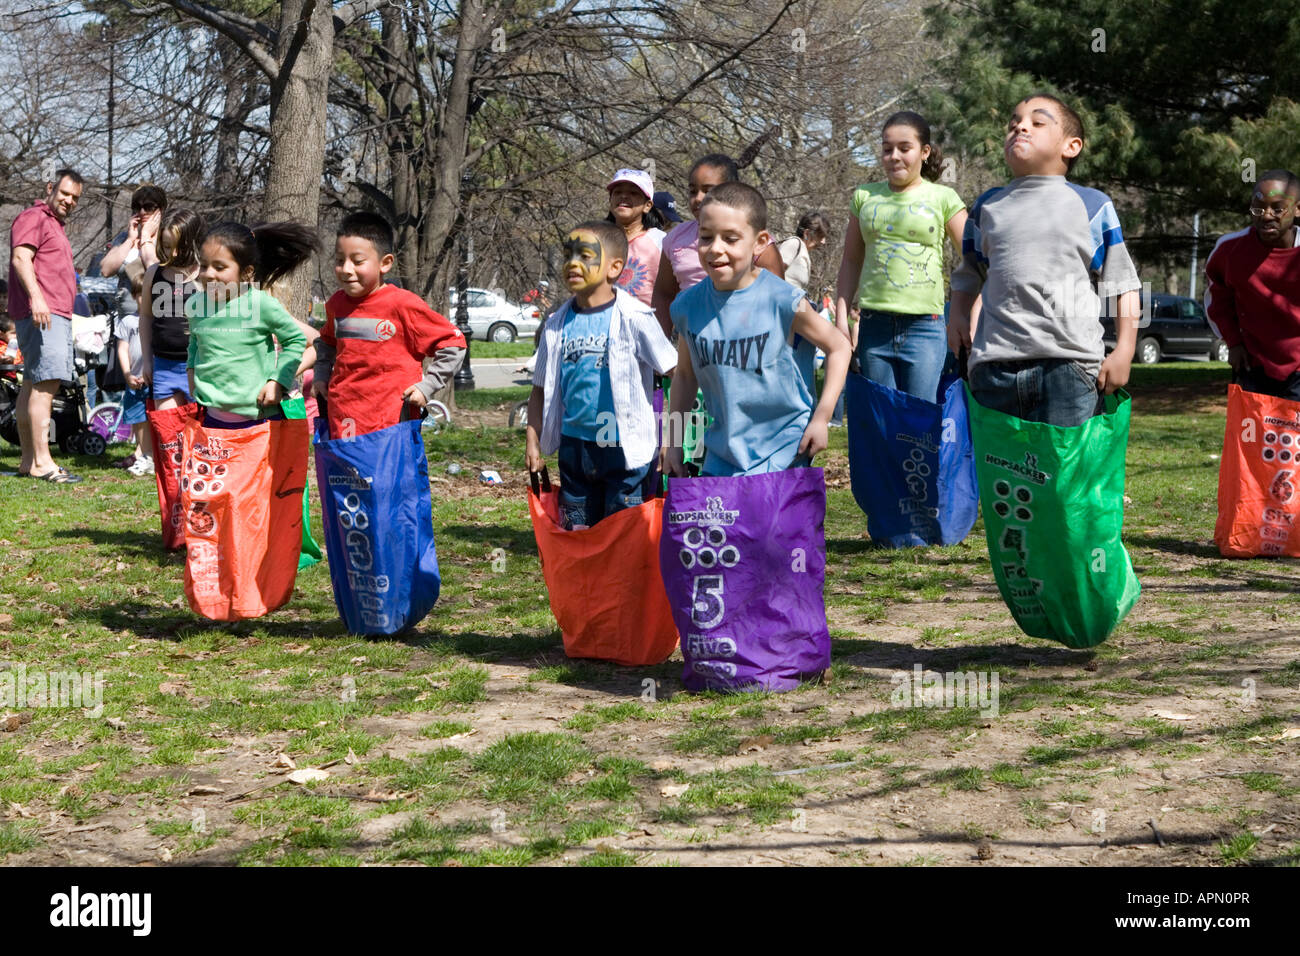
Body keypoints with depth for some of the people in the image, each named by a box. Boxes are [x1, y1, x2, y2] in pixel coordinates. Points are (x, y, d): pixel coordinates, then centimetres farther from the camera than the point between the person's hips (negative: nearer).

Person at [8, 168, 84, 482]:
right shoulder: (33, 218, -4)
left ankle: (28, 461, 13)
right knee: (45, 383, -16)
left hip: (56, 316, 11)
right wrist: (36, 298, -31)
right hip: (40, 314, -11)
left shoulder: (55, 225, 27)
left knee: (33, 386, 10)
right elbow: (20, 258, -19)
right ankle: (41, 462, -21)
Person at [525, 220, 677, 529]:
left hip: (625, 449, -5)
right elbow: (541, 388, 15)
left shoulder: (634, 318, -9)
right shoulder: (558, 325, 6)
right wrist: (533, 440, 7)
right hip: (574, 445, 5)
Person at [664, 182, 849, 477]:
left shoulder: (783, 301, -14)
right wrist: (673, 441, 11)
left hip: (783, 449, -4)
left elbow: (838, 346, -2)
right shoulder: (688, 306, -2)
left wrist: (821, 417, -8)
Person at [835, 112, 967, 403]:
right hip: (874, 325, 3)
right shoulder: (865, 196, 10)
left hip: (924, 327, -3)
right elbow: (851, 261, 15)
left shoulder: (942, 198, 3)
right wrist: (842, 318, 8)